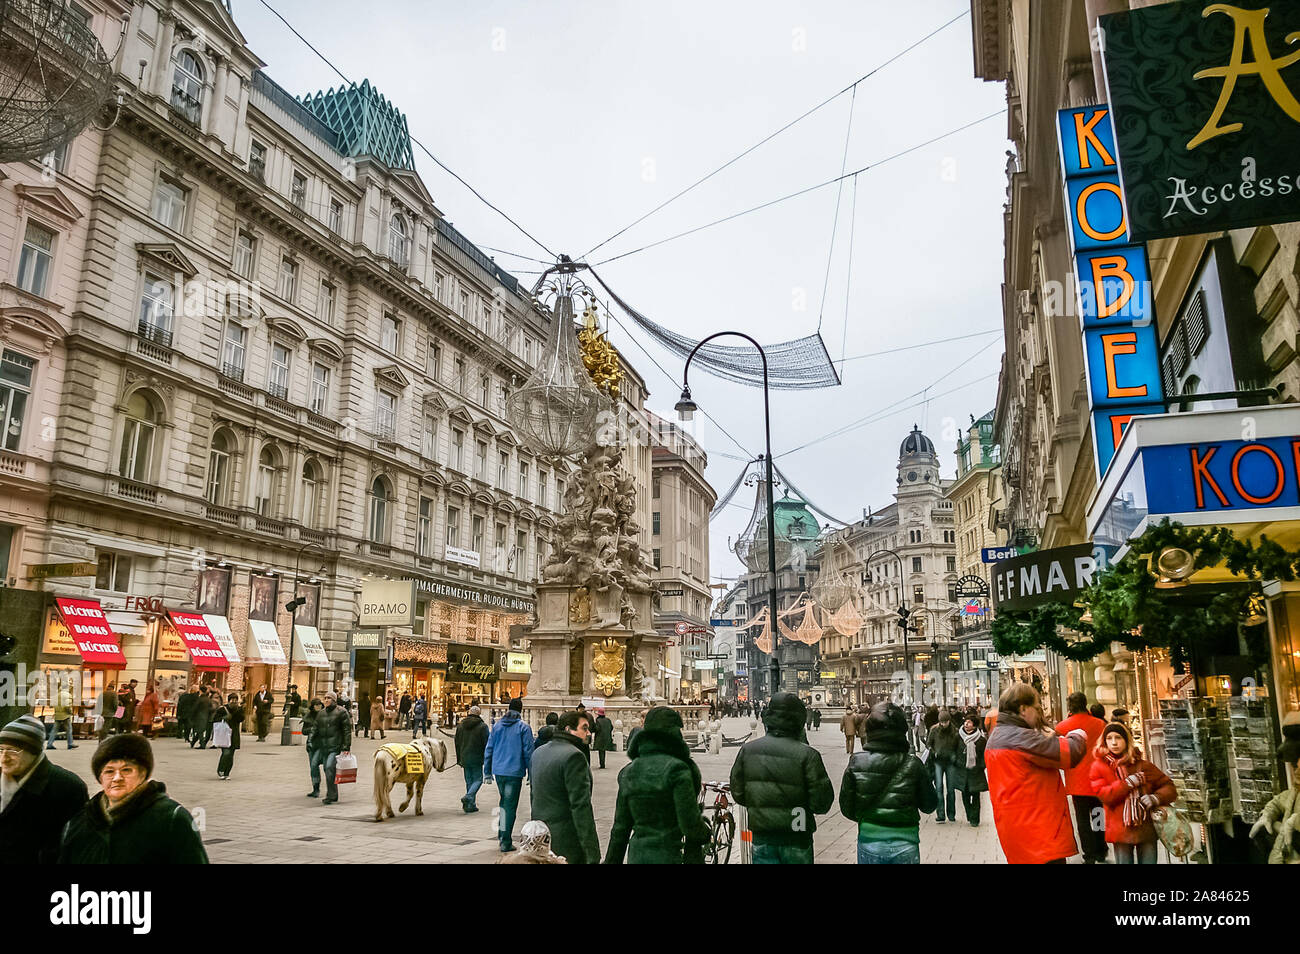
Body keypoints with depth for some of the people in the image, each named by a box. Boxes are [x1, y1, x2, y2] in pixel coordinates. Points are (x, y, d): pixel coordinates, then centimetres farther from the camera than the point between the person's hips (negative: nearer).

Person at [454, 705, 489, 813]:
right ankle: (468, 797, -19)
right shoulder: (482, 726, -7)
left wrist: (459, 759, 20)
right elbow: (486, 744, -8)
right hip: (476, 758, -5)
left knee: (469, 781, 12)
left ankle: (471, 805, 10)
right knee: (477, 779, 4)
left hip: (465, 758, 5)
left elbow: (457, 743, 14)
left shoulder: (460, 725, 9)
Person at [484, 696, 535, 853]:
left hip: (498, 771, 5)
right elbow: (528, 752, -7)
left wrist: (487, 772, 14)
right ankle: (505, 842, 2)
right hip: (514, 772, -4)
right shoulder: (523, 727, -6)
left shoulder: (497, 725, 7)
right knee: (510, 806, 1)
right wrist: (531, 774, -2)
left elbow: (488, 749, 8)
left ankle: (501, 833, 23)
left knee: (504, 802, 23)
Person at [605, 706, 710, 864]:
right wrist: (706, 833, 7)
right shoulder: (677, 769, -13)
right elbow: (690, 823, -14)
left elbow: (620, 828, 9)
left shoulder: (628, 772, 6)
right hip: (669, 856, -6)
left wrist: (611, 860, 16)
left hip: (636, 856, 6)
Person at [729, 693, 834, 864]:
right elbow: (821, 804, -14)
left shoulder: (747, 750, -4)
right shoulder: (807, 755, -16)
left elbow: (738, 793, 3)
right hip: (796, 837, -2)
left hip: (761, 836, 2)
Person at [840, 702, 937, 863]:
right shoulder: (913, 765, -13)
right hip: (905, 844, -1)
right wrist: (929, 777, 13)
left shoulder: (856, 763, -10)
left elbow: (847, 809, -6)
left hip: (869, 842, 1)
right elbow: (929, 806, -2)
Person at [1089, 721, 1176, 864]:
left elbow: (1169, 787, 8)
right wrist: (1130, 783, -16)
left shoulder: (1142, 765, 6)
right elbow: (1104, 795, -10)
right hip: (1121, 830, -1)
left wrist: (1156, 798, -12)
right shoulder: (1099, 766, 1)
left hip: (1147, 829, 1)